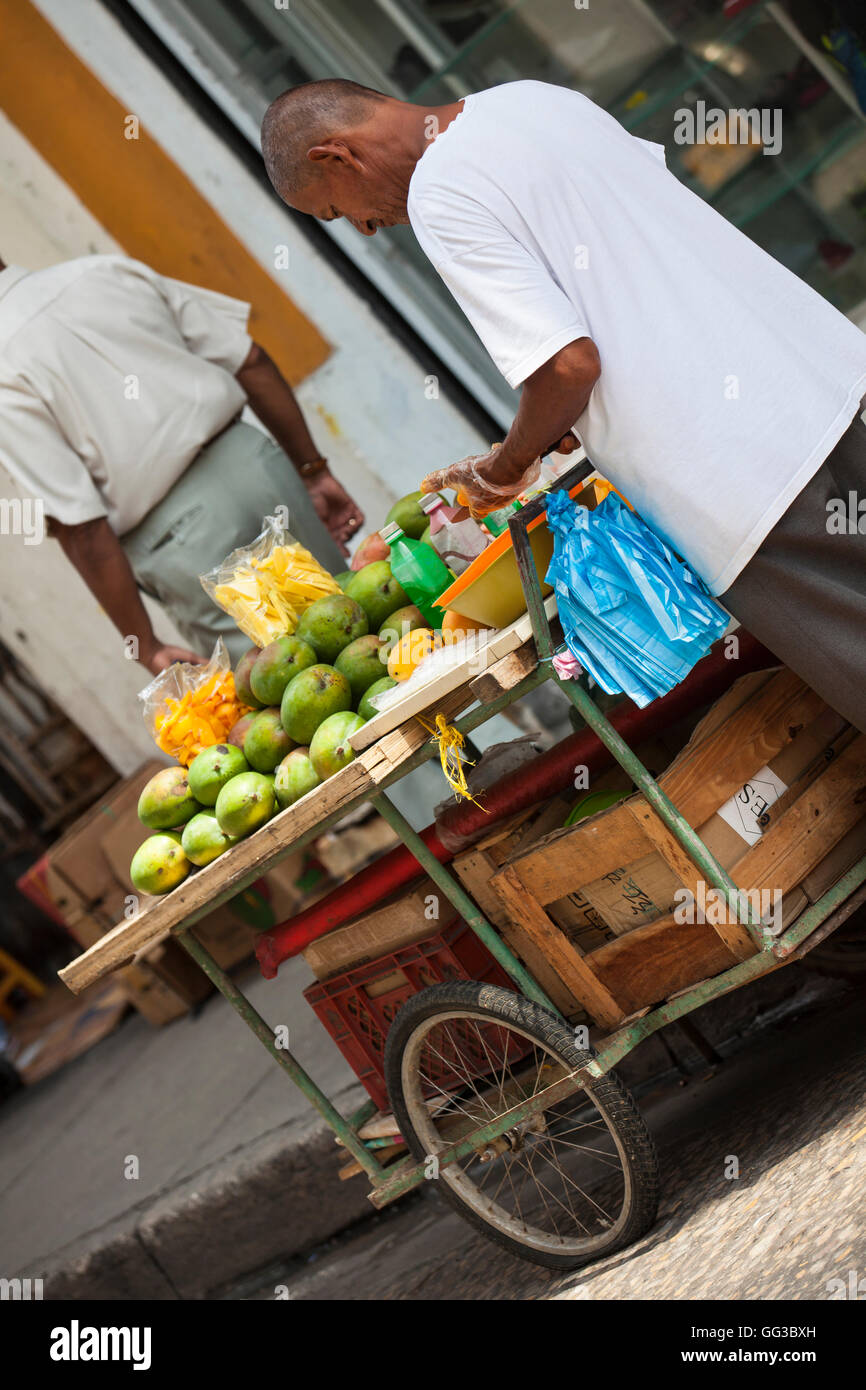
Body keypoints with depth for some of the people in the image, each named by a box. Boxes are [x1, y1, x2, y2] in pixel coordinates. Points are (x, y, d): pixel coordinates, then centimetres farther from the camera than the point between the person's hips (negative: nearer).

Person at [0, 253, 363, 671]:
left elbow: (81, 528, -14)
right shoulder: (110, 270, 8)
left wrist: (147, 648, -5)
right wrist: (315, 471, 16)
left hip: (182, 542, -6)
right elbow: (250, 362, 7)